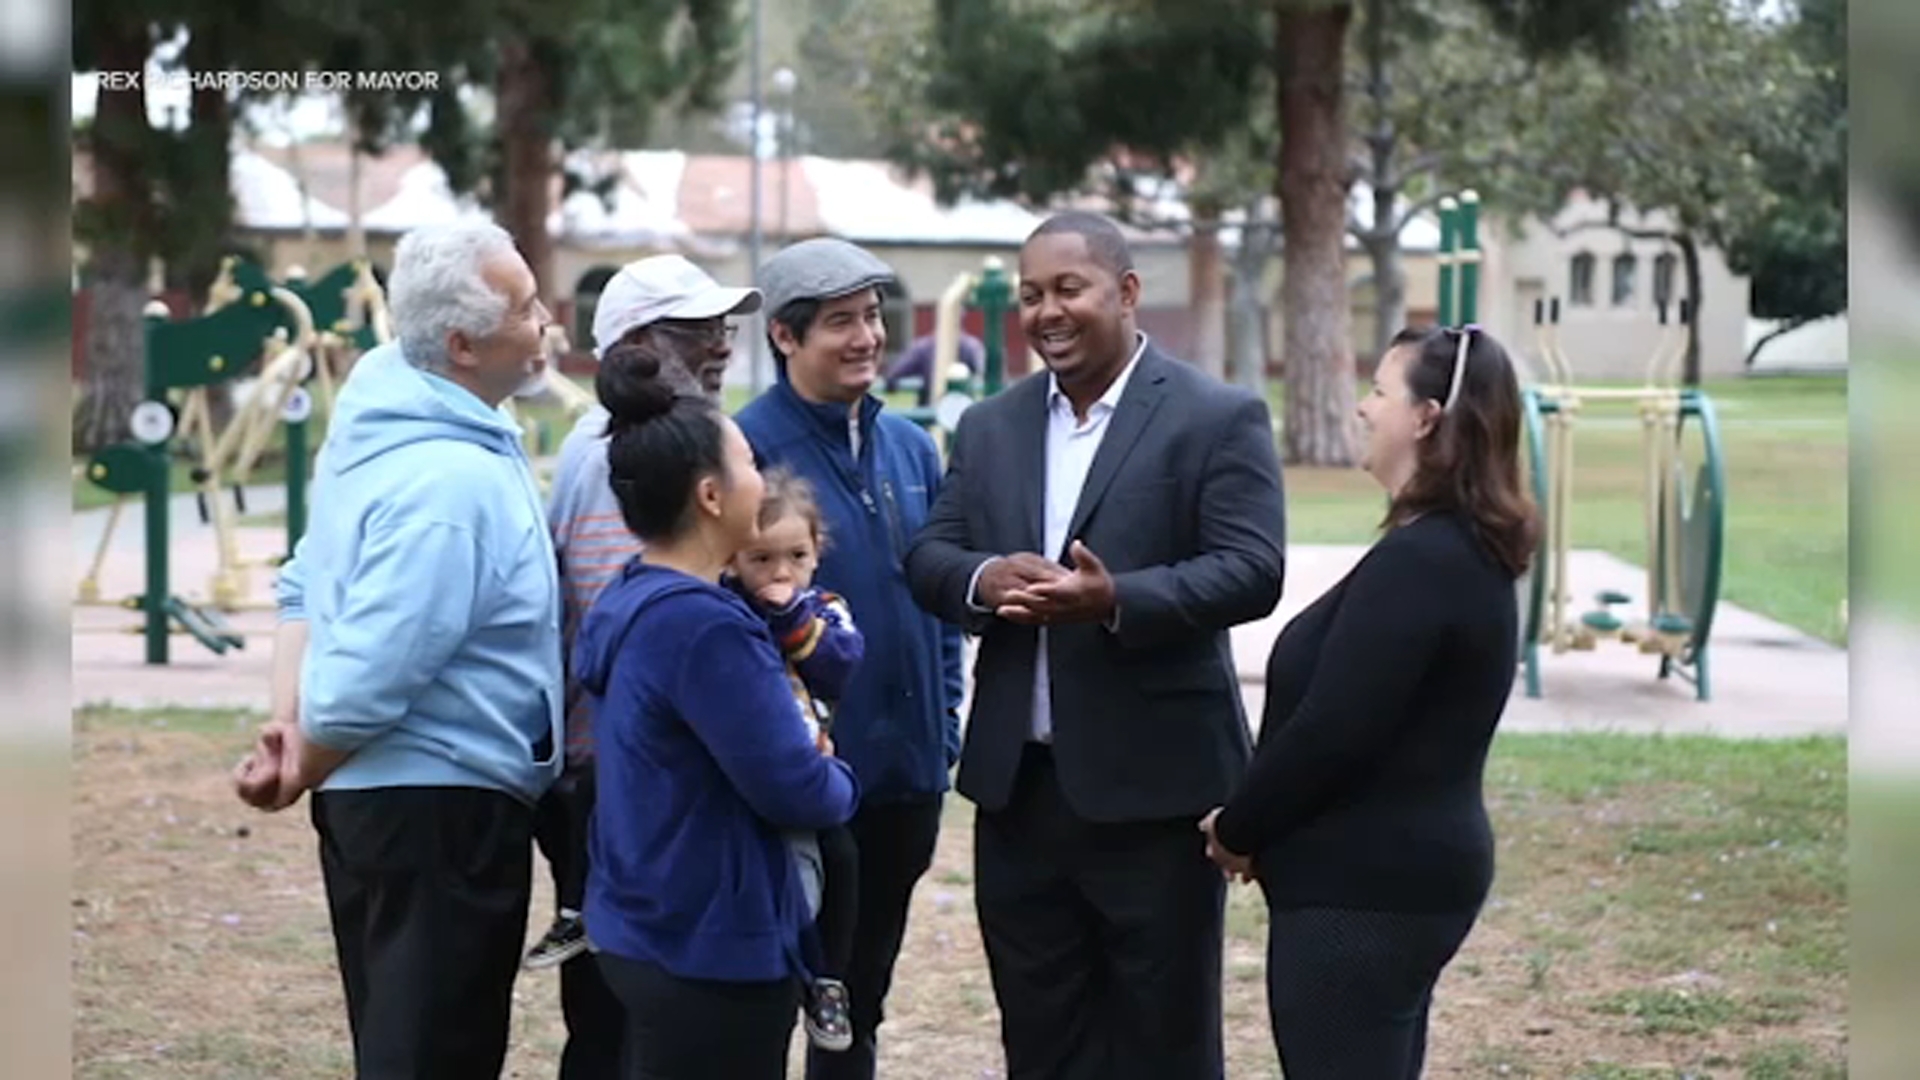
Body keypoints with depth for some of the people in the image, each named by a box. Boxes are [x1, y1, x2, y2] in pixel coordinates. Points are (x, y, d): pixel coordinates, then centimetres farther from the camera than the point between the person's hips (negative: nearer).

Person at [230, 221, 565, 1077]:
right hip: (443, 809, -10)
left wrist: (288, 723, 0)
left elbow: (307, 587, 11)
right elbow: (368, 682, -27)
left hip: (382, 798, 10)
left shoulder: (381, 420, 6)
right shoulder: (454, 483, -25)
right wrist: (298, 776, -10)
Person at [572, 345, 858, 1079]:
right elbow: (796, 792, -20)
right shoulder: (704, 625, -22)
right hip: (712, 948, -10)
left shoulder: (630, 602, 8)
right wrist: (839, 782, 0)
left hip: (648, 929, 10)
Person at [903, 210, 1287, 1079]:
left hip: (1155, 789, -5)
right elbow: (927, 558, 8)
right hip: (1018, 787, 5)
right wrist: (984, 578, -15)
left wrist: (1117, 600, -29)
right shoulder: (989, 427, 12)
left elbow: (1252, 571, -14)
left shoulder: (1218, 418, -5)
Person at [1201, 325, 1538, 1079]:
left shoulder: (1416, 561, -20)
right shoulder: (1467, 551, 11)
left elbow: (1331, 730, -22)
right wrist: (1257, 825, 9)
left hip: (1363, 885, -10)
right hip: (1408, 870, 10)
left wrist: (1238, 829, -7)